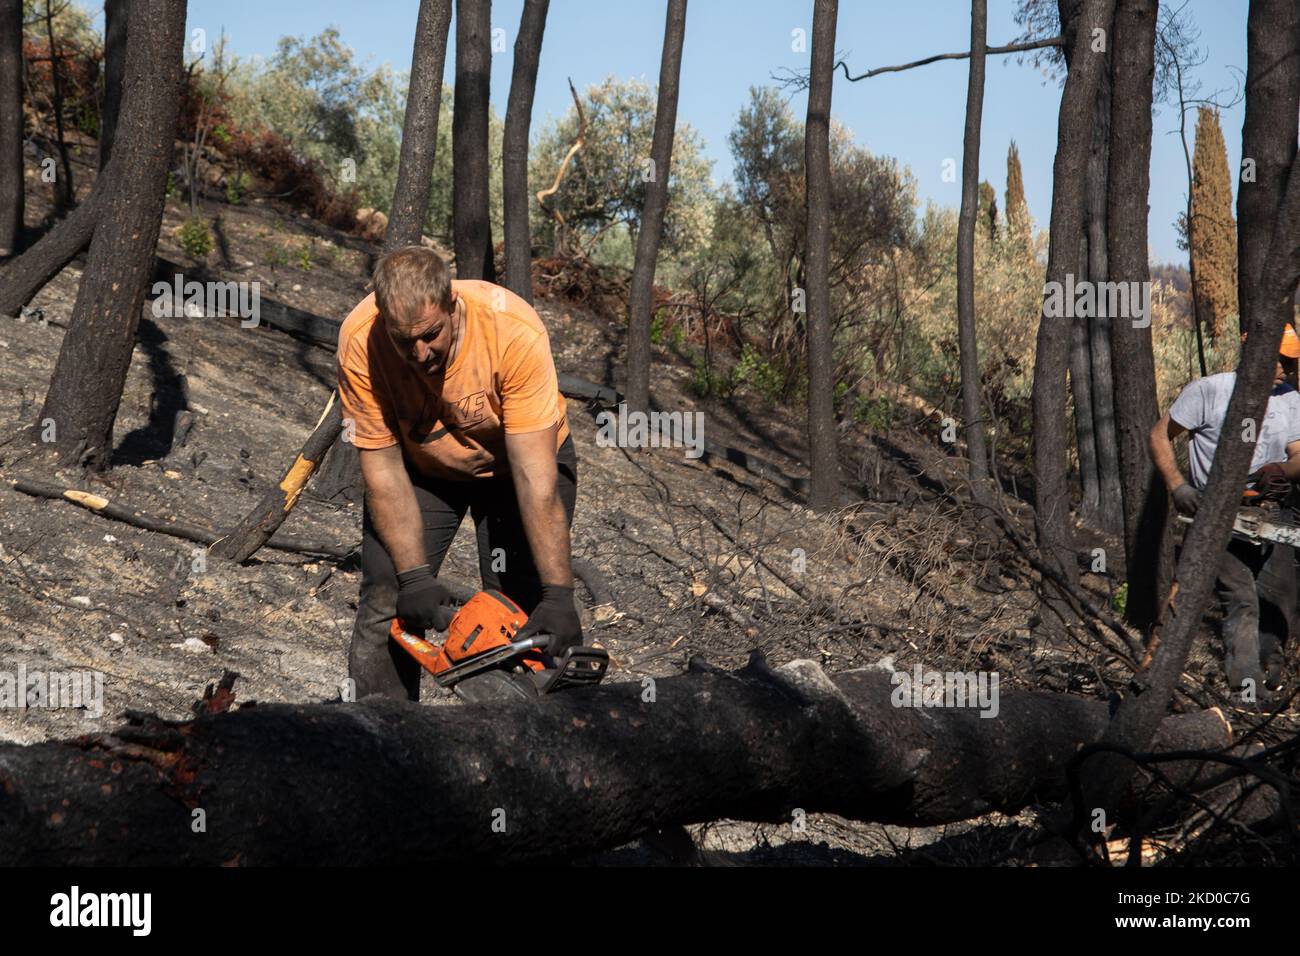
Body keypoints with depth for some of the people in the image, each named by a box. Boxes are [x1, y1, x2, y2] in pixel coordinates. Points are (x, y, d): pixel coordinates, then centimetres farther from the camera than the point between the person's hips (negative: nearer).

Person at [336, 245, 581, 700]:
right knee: (386, 606, -8)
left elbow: (535, 478, -36)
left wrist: (558, 595, -38)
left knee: (524, 619, -12)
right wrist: (414, 577, -28)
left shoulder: (515, 330, -37)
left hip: (514, 460, -2)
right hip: (421, 467, 2)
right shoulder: (359, 340, -30)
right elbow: (383, 469, -22)